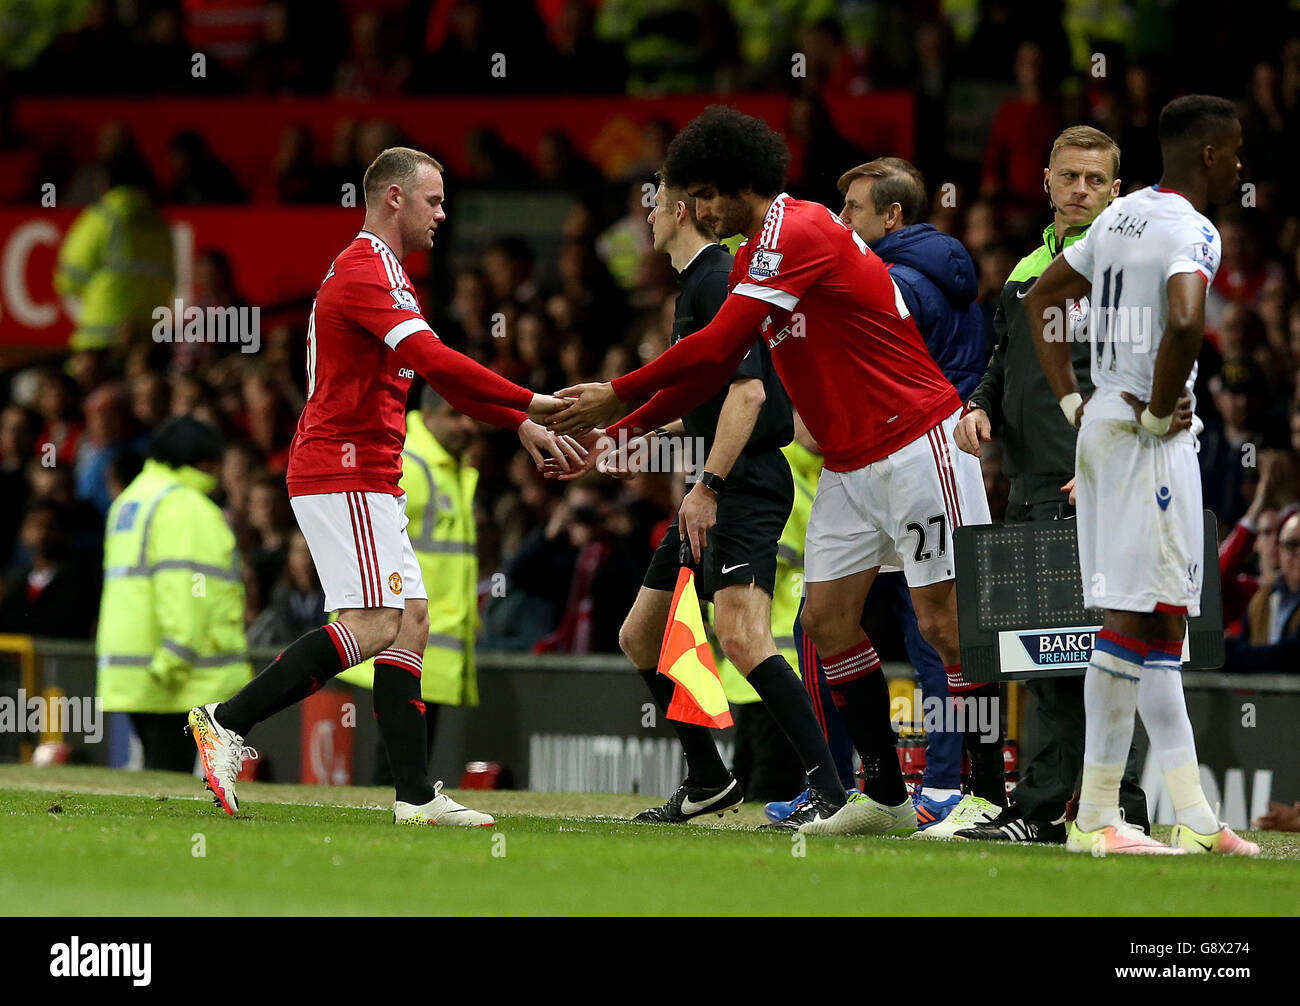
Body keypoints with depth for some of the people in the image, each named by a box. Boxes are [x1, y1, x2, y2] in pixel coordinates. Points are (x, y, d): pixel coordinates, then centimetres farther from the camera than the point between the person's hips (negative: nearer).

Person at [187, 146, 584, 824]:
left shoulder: (381, 272, 23)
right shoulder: (364, 270, -12)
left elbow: (444, 379, 27)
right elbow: (434, 361, -25)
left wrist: (523, 426, 17)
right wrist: (530, 404, -24)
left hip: (368, 482, 11)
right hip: (343, 475, -11)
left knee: (411, 620, 5)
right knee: (374, 624, -16)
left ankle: (415, 797, 1)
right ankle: (227, 721, -15)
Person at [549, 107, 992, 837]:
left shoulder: (799, 233, -16)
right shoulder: (757, 253, 15)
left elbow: (715, 345, -21)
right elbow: (715, 367, 20)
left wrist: (617, 394, -14)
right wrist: (618, 432, 14)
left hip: (915, 443, -10)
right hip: (850, 465, 10)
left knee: (945, 621, -10)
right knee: (828, 617, 4)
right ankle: (886, 796, 9)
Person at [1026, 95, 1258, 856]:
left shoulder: (1120, 217, 14)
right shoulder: (1190, 232, -14)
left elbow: (1043, 298, 24)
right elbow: (1184, 323, -33)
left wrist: (1071, 400, 18)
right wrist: (1161, 409, -18)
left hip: (1103, 424, 9)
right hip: (1151, 441, -9)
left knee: (1159, 621, 11)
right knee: (1137, 617, -7)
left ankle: (1194, 818, 13)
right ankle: (1096, 815, -7)